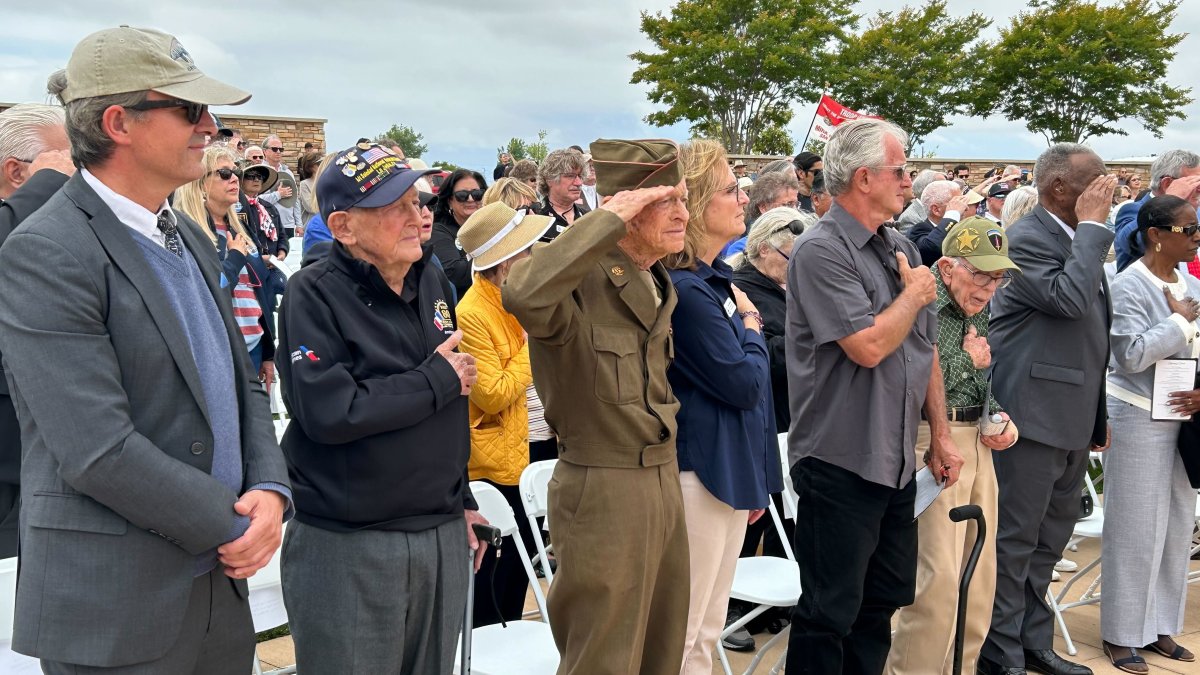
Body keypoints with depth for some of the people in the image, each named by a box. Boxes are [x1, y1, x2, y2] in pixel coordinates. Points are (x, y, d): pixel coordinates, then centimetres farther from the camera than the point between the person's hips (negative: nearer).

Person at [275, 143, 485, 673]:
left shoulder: (432, 280, 7)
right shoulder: (314, 293, -12)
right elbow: (329, 412, -25)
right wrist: (437, 380, -14)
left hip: (443, 535, 6)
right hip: (347, 548, -5)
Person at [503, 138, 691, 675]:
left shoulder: (659, 284, 9)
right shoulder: (580, 281, -19)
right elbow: (523, 293, -43)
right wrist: (606, 221, -32)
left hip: (664, 481, 9)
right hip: (603, 491, -8)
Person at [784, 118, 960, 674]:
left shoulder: (901, 249, 11)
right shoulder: (821, 251, -15)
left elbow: (926, 350, 17)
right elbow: (869, 346, -23)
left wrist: (940, 433, 14)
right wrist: (915, 294, -6)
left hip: (897, 462, 8)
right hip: (841, 462, -8)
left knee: (883, 604, 18)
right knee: (830, 611, 2)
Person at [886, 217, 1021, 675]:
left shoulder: (981, 313, 14)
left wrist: (1001, 417, 6)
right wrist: (967, 359, -9)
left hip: (977, 443, 8)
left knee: (980, 574, 11)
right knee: (939, 576, -10)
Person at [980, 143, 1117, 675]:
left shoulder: (1081, 241, 13)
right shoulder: (1025, 238, -13)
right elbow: (1069, 298, -29)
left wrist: (1099, 413, 21)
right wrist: (1093, 225, -18)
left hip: (1073, 421, 9)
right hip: (1033, 416, -9)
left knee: (1049, 541, 18)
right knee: (1015, 543, 0)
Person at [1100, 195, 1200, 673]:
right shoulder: (1129, 286, -12)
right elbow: (1133, 355, -22)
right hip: (1139, 419, -7)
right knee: (1136, 528, 0)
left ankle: (1160, 626, 25)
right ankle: (1122, 634, 12)